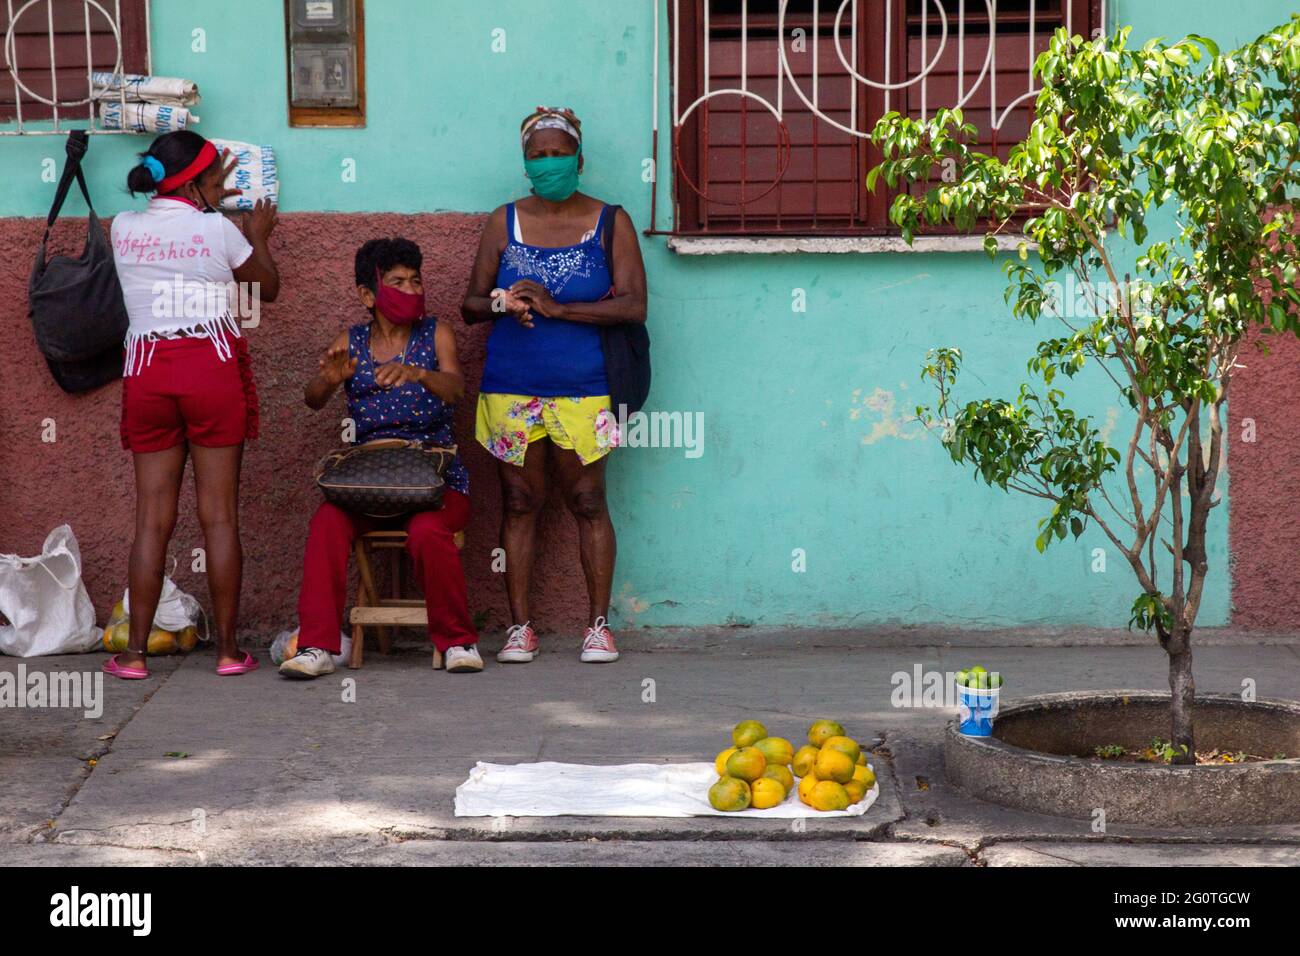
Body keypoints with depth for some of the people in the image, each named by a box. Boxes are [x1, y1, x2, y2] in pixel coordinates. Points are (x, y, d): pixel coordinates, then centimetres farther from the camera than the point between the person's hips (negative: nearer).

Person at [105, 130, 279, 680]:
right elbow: (268, 289, 11)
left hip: (146, 372, 3)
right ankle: (228, 650, 4)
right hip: (212, 367, -3)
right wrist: (258, 235, 27)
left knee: (152, 517, 5)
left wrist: (205, 201, 39)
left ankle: (135, 653, 3)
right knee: (219, 515, 1)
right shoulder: (218, 230, -5)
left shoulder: (124, 228, 6)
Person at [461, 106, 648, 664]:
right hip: (511, 388, 2)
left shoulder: (610, 222, 2)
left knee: (588, 502, -1)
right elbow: (470, 305, 9)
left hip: (582, 388, -2)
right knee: (519, 502, 4)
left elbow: (634, 305, -8)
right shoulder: (504, 223, 8)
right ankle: (520, 626, 10)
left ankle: (598, 625, 8)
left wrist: (557, 307, -16)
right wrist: (503, 303, -15)